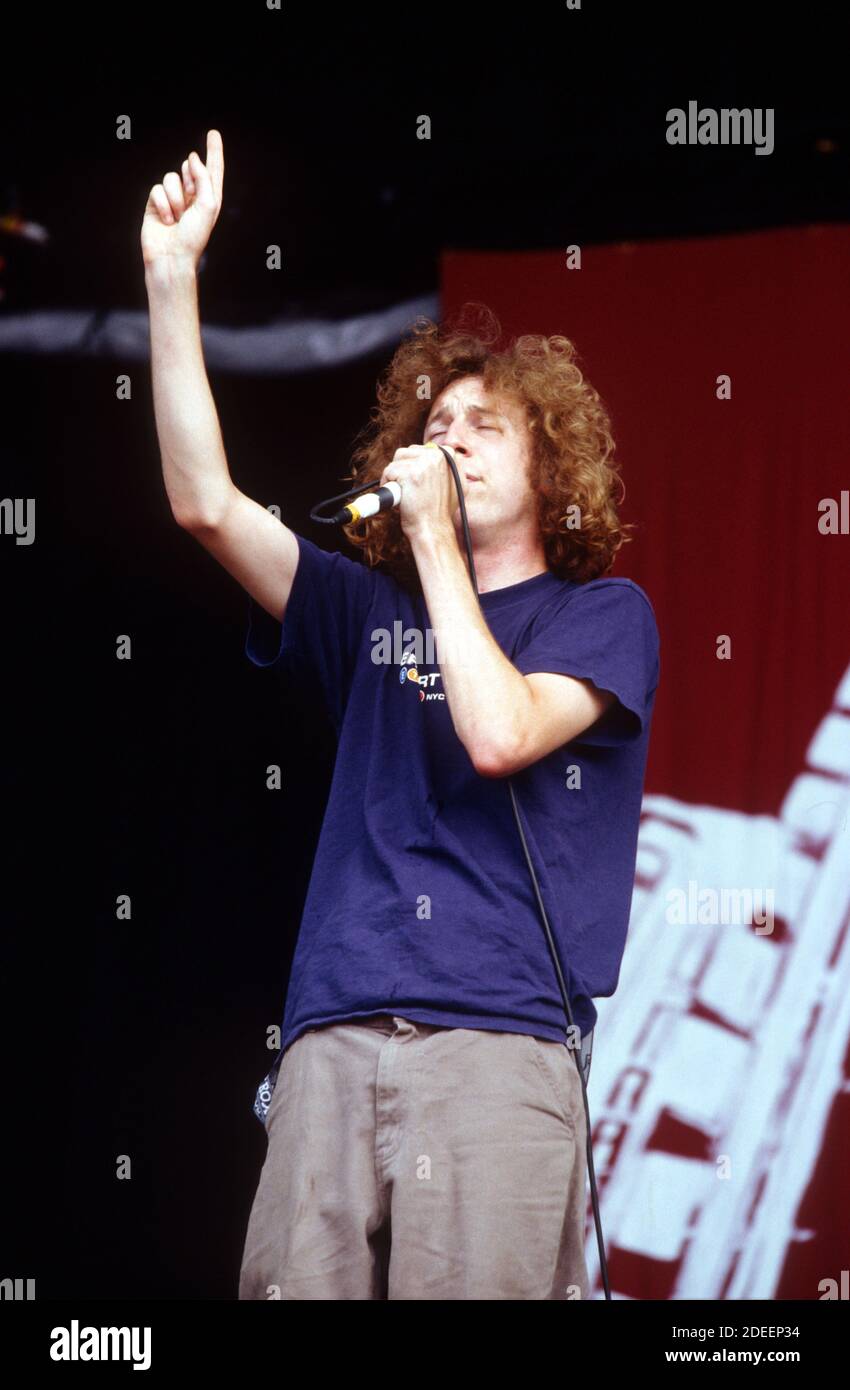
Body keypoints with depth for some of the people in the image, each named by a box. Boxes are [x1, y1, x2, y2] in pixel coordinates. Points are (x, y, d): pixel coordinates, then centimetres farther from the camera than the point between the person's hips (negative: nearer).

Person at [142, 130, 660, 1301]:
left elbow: (501, 736, -7)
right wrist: (173, 277, 5)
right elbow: (204, 503, 10)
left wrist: (435, 537, 0)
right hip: (332, 1041, 3)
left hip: (497, 1041, -3)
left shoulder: (604, 614, 12)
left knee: (471, 1289, -14)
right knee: (294, 1290, -8)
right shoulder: (372, 612, 21)